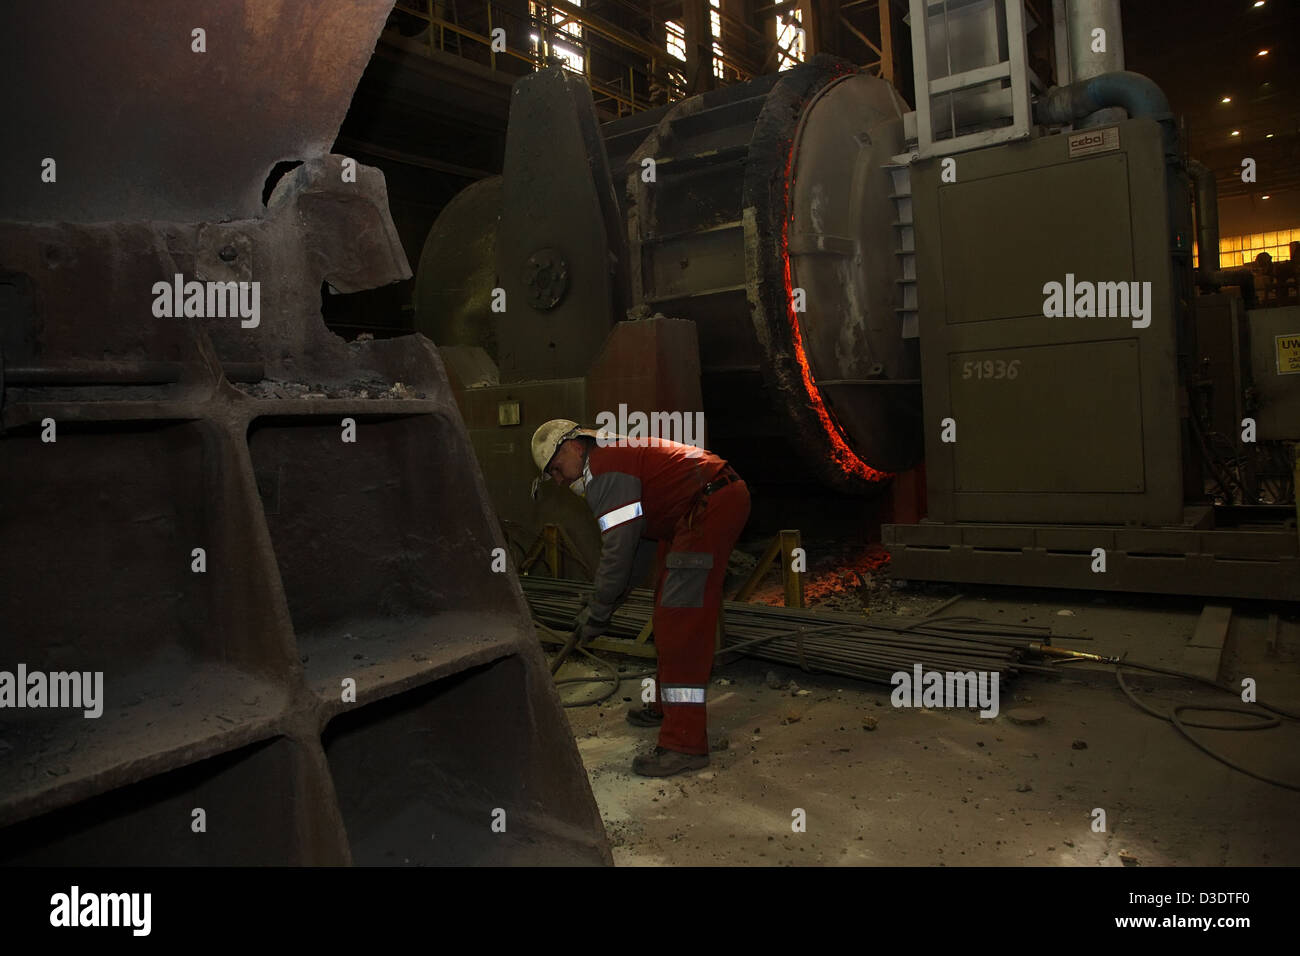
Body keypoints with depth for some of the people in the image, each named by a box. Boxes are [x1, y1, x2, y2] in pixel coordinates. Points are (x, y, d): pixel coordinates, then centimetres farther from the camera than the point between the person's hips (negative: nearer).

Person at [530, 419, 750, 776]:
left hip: (711, 507, -12)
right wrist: (603, 603, 22)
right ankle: (669, 706, 33)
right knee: (670, 612, 19)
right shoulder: (614, 455, 19)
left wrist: (596, 614, -7)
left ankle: (685, 744, -10)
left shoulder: (604, 469, -15)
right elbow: (622, 543, 22)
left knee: (681, 624, -13)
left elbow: (617, 549, -19)